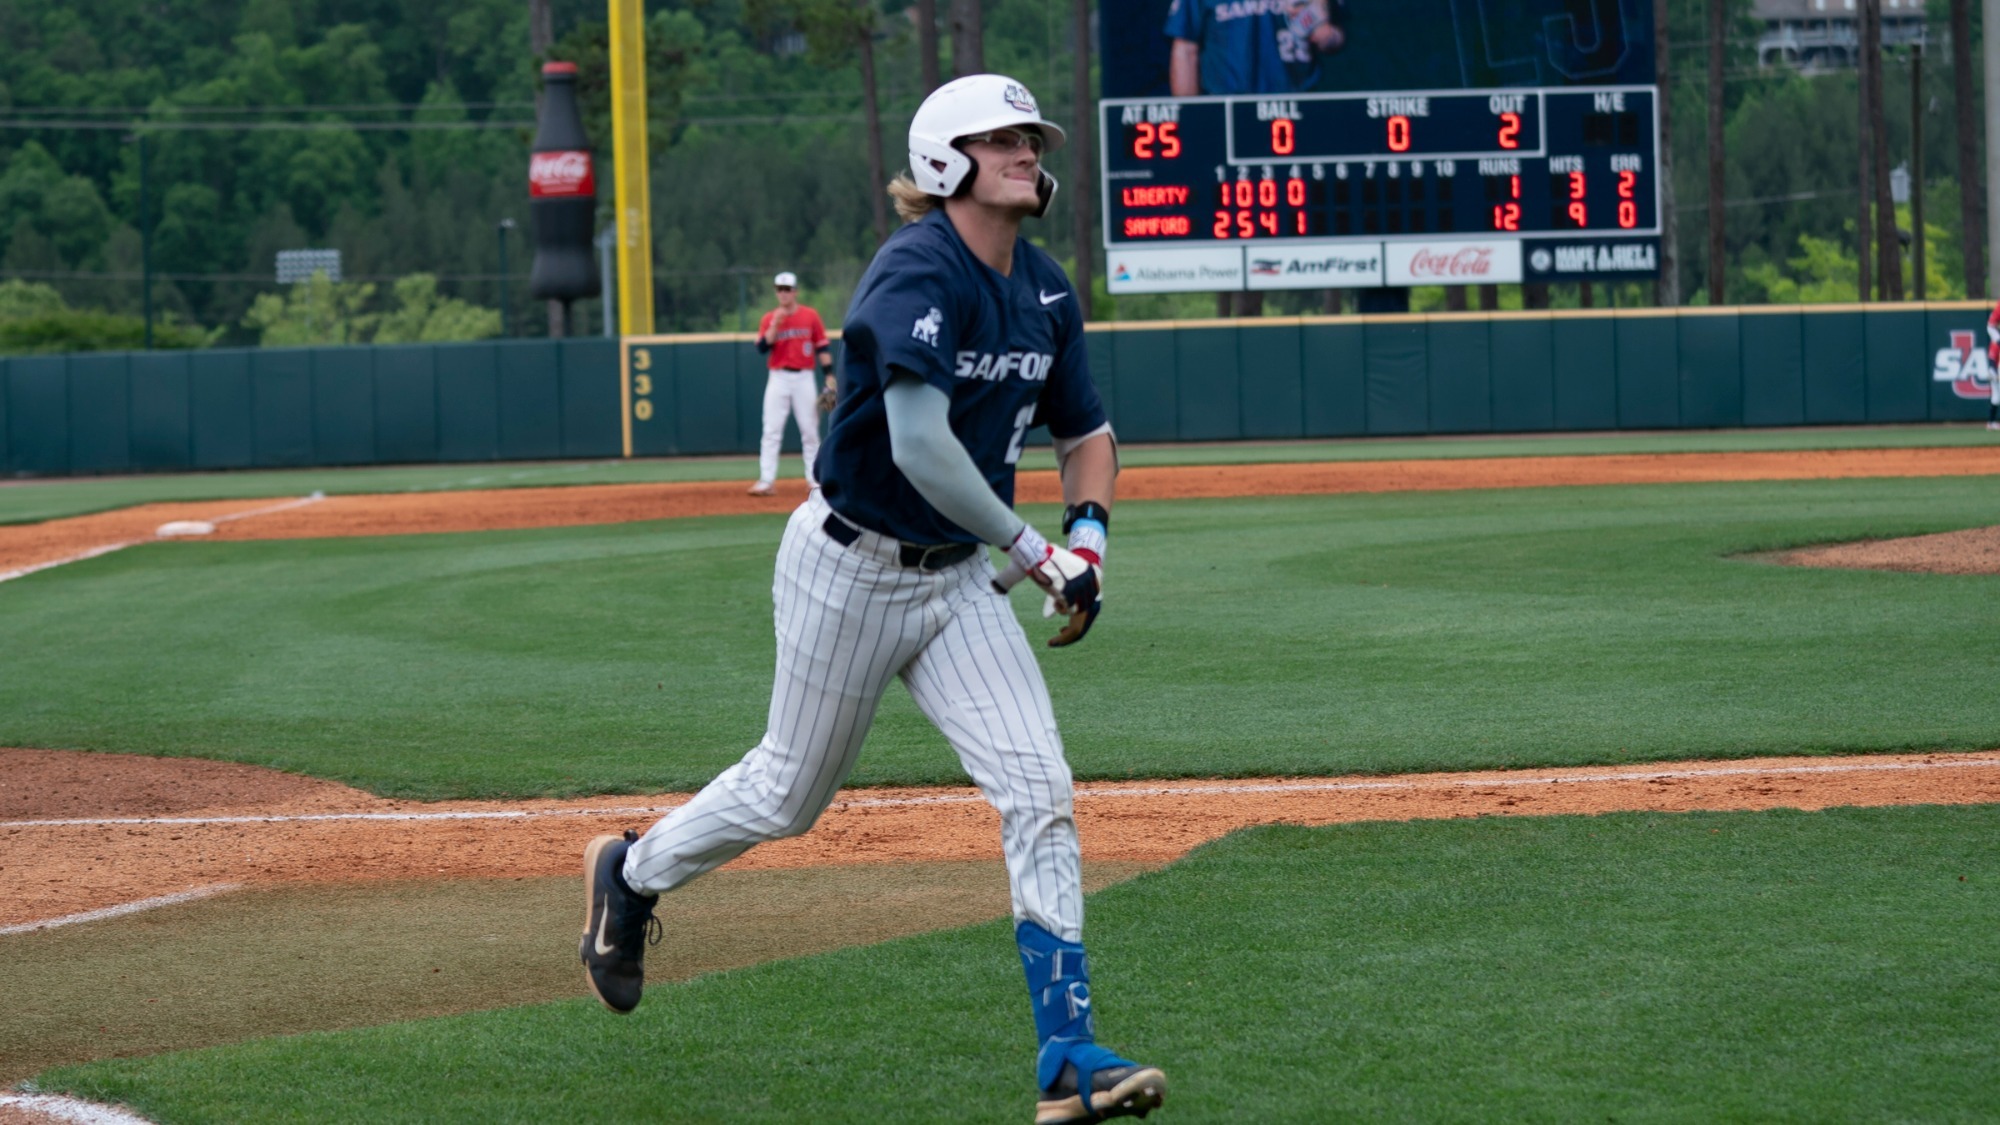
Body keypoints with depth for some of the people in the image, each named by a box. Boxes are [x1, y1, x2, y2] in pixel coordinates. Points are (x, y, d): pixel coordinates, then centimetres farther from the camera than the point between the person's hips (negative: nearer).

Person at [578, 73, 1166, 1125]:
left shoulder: (1045, 289, 4)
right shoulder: (916, 273, -22)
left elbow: (1087, 434, 16)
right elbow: (920, 445, -33)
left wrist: (1087, 526, -5)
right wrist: (1034, 553, -28)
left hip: (957, 580, 6)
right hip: (850, 567, -6)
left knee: (1039, 792, -9)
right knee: (788, 795, 10)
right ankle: (630, 872, 40)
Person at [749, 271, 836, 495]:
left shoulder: (810, 315, 4)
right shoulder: (769, 319, 4)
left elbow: (823, 347, 5)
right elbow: (762, 347, -8)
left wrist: (829, 377, -1)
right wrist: (775, 325, -18)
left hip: (804, 378, 0)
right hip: (778, 378, 0)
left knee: (810, 431, 2)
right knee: (771, 431, -6)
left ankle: (814, 480, 9)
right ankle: (766, 481, -8)